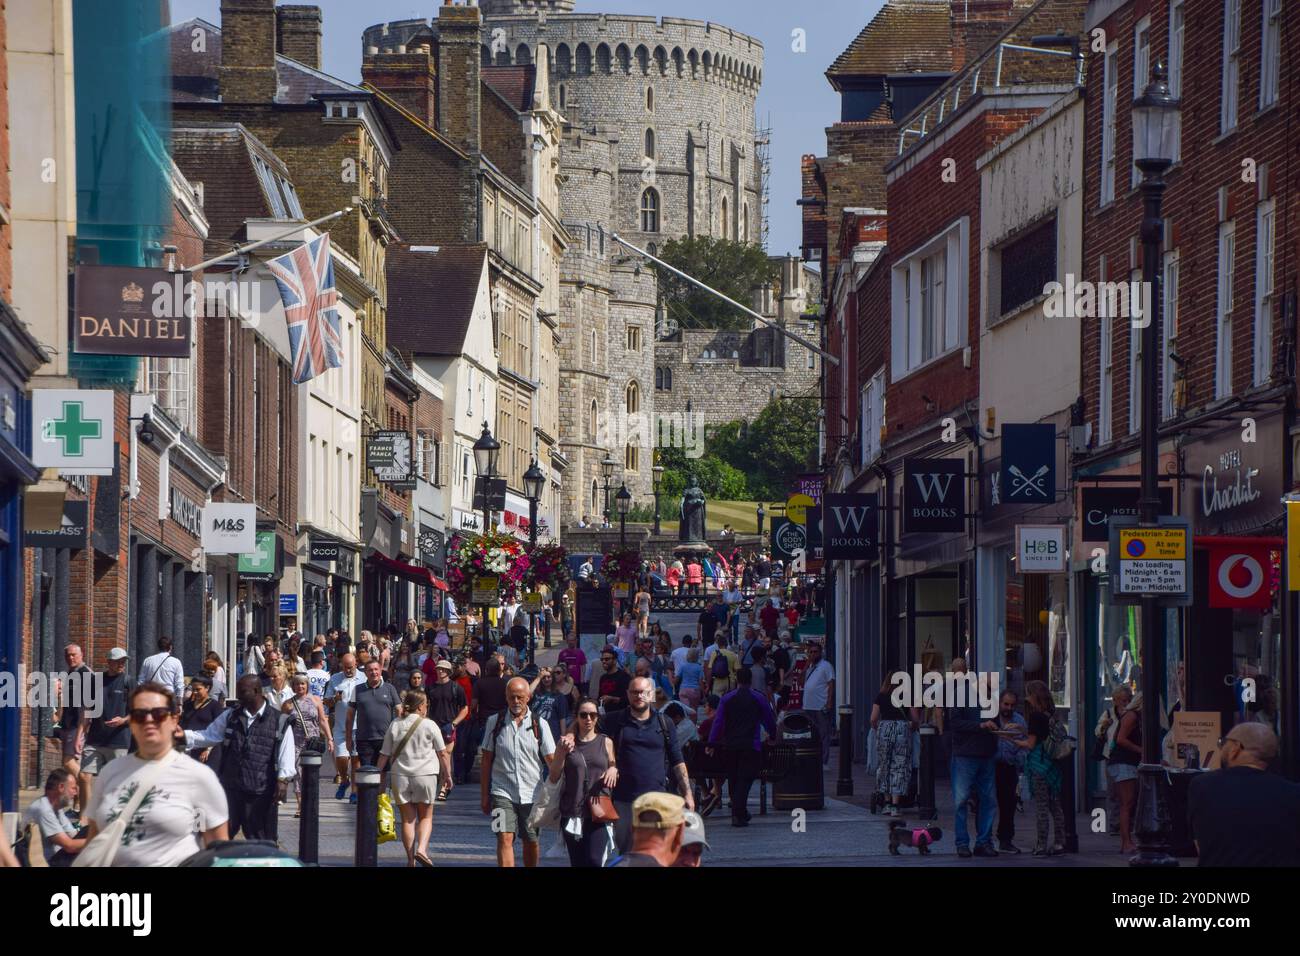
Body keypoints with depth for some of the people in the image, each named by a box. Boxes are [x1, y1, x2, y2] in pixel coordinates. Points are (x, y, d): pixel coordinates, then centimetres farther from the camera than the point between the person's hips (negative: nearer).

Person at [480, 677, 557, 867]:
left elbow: (552, 760, 2)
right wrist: (484, 796, 5)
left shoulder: (539, 725, 2)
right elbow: (487, 760, 7)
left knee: (532, 842, 11)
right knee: (505, 838, -15)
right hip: (502, 792, -1)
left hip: (532, 793, 1)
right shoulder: (495, 722, 3)